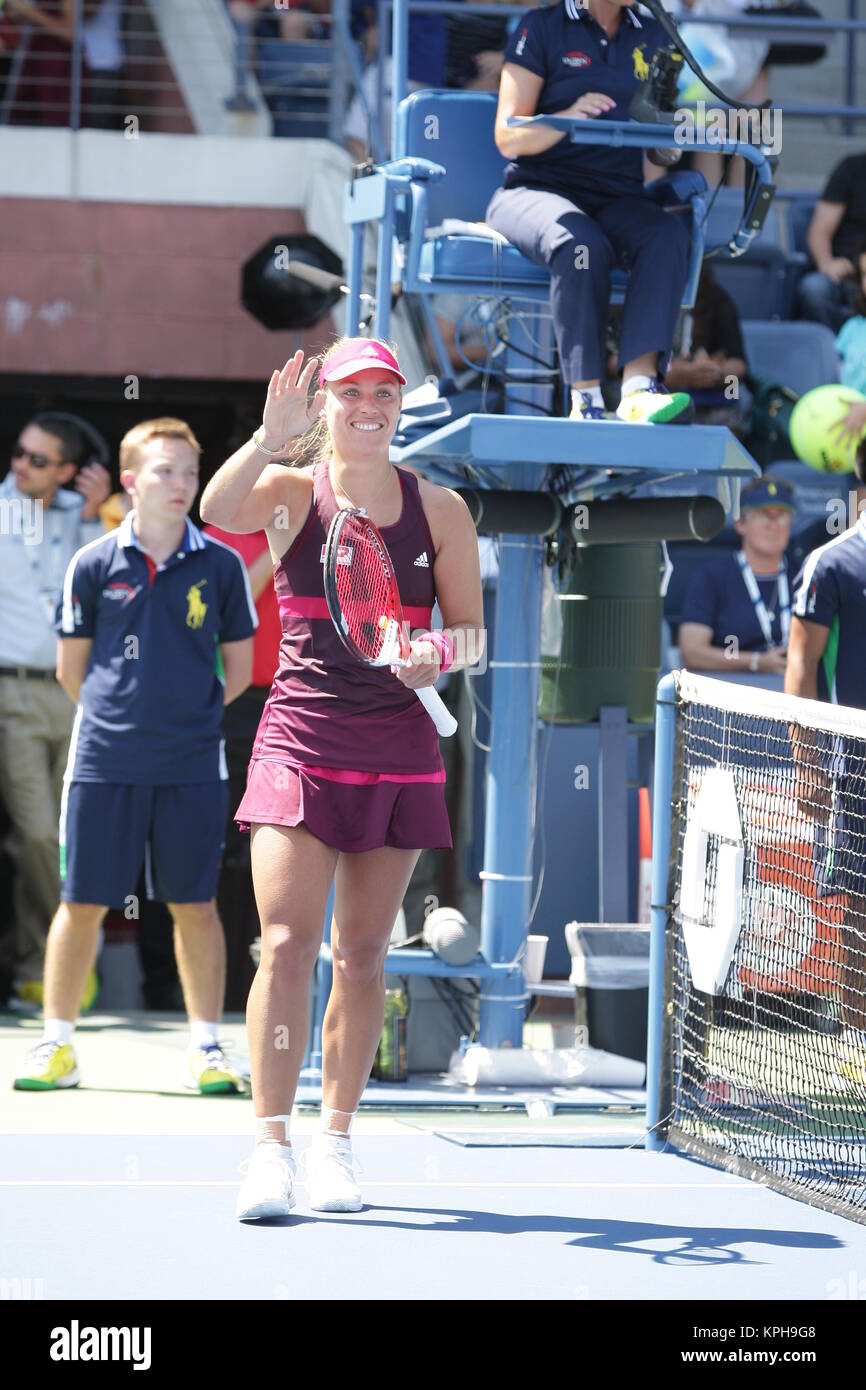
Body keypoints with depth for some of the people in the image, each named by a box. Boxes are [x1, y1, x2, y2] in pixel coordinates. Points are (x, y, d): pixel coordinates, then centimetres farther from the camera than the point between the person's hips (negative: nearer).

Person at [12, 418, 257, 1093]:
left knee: (194, 905, 4)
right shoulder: (94, 564, 1)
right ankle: (57, 1045, 12)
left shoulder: (221, 566, 2)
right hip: (104, 762, 0)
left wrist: (190, 715, 7)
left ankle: (206, 1048, 11)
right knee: (82, 904, 2)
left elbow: (238, 669, 10)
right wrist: (119, 719, 10)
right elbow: (72, 668, 10)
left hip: (192, 768, 0)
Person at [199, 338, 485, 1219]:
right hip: (302, 741, -2)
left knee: (362, 954, 6)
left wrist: (436, 654, -13)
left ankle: (335, 1140, 16)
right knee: (285, 944, -12)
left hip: (400, 752, 2)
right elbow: (218, 511, -22)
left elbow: (471, 631, 9)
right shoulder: (291, 491, 0)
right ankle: (270, 1149, -12)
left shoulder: (440, 509, 7)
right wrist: (271, 438, -36)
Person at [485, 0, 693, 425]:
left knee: (668, 235, -31)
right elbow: (508, 138, -5)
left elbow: (661, 151, 18)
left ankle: (639, 387, -45)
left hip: (618, 199, 4)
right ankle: (586, 401, -37)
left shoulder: (650, 38, 16)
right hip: (536, 190, -4)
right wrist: (568, 117, -24)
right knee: (583, 244, -38)